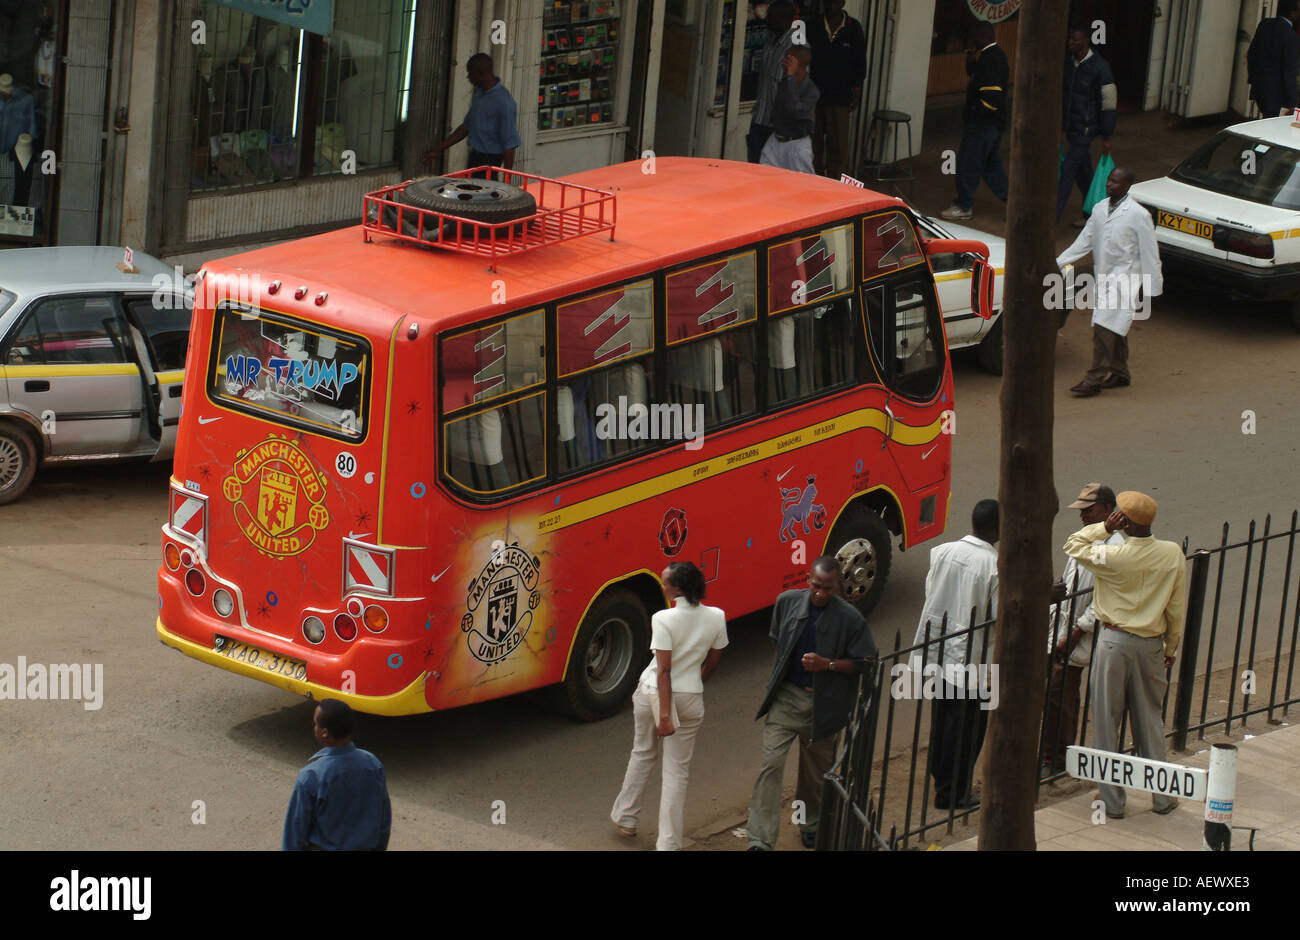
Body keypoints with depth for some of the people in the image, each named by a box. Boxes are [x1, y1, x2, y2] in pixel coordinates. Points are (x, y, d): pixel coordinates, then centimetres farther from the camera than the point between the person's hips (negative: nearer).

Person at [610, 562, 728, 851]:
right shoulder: (716, 617, -6)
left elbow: (664, 670, -21)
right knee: (677, 770, 8)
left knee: (642, 754, 23)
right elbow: (712, 662, 7)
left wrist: (663, 713, -21)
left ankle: (626, 817, 39)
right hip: (690, 700, 2)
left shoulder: (663, 619, -18)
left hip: (652, 694, -2)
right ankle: (669, 842, 5)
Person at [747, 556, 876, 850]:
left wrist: (827, 664, -20)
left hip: (822, 704, -1)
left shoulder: (849, 618, -12)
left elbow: (865, 663, -7)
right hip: (785, 696, 1)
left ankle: (811, 825, 42)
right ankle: (761, 841, -11)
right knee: (771, 764, -11)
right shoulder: (788, 602, -3)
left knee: (816, 771, 15)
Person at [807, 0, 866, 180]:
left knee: (838, 145, -3)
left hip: (840, 97, -1)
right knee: (813, 140, 5)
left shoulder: (853, 28, 2)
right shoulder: (813, 26, 4)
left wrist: (856, 92, 2)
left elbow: (860, 63, 6)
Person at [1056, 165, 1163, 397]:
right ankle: (1120, 374, 29)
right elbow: (1084, 241, 12)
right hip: (1103, 278, 7)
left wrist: (1149, 289, -7)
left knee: (1104, 329, -13)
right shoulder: (1099, 209, 7)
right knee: (1115, 330, 16)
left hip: (1124, 279, -7)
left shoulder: (1138, 215, -12)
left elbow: (1149, 253, -8)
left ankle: (1094, 380, -10)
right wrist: (1058, 262, 3)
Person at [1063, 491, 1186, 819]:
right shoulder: (1173, 554, -7)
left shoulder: (1112, 557, -18)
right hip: (1152, 644, 4)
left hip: (1115, 641, -4)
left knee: (1107, 721, 7)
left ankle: (1113, 801, 13)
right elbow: (1177, 608, 2)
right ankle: (1162, 797, 23)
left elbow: (1073, 545, 0)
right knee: (1149, 720, 17)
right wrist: (1171, 647, 14)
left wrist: (1104, 528, -7)